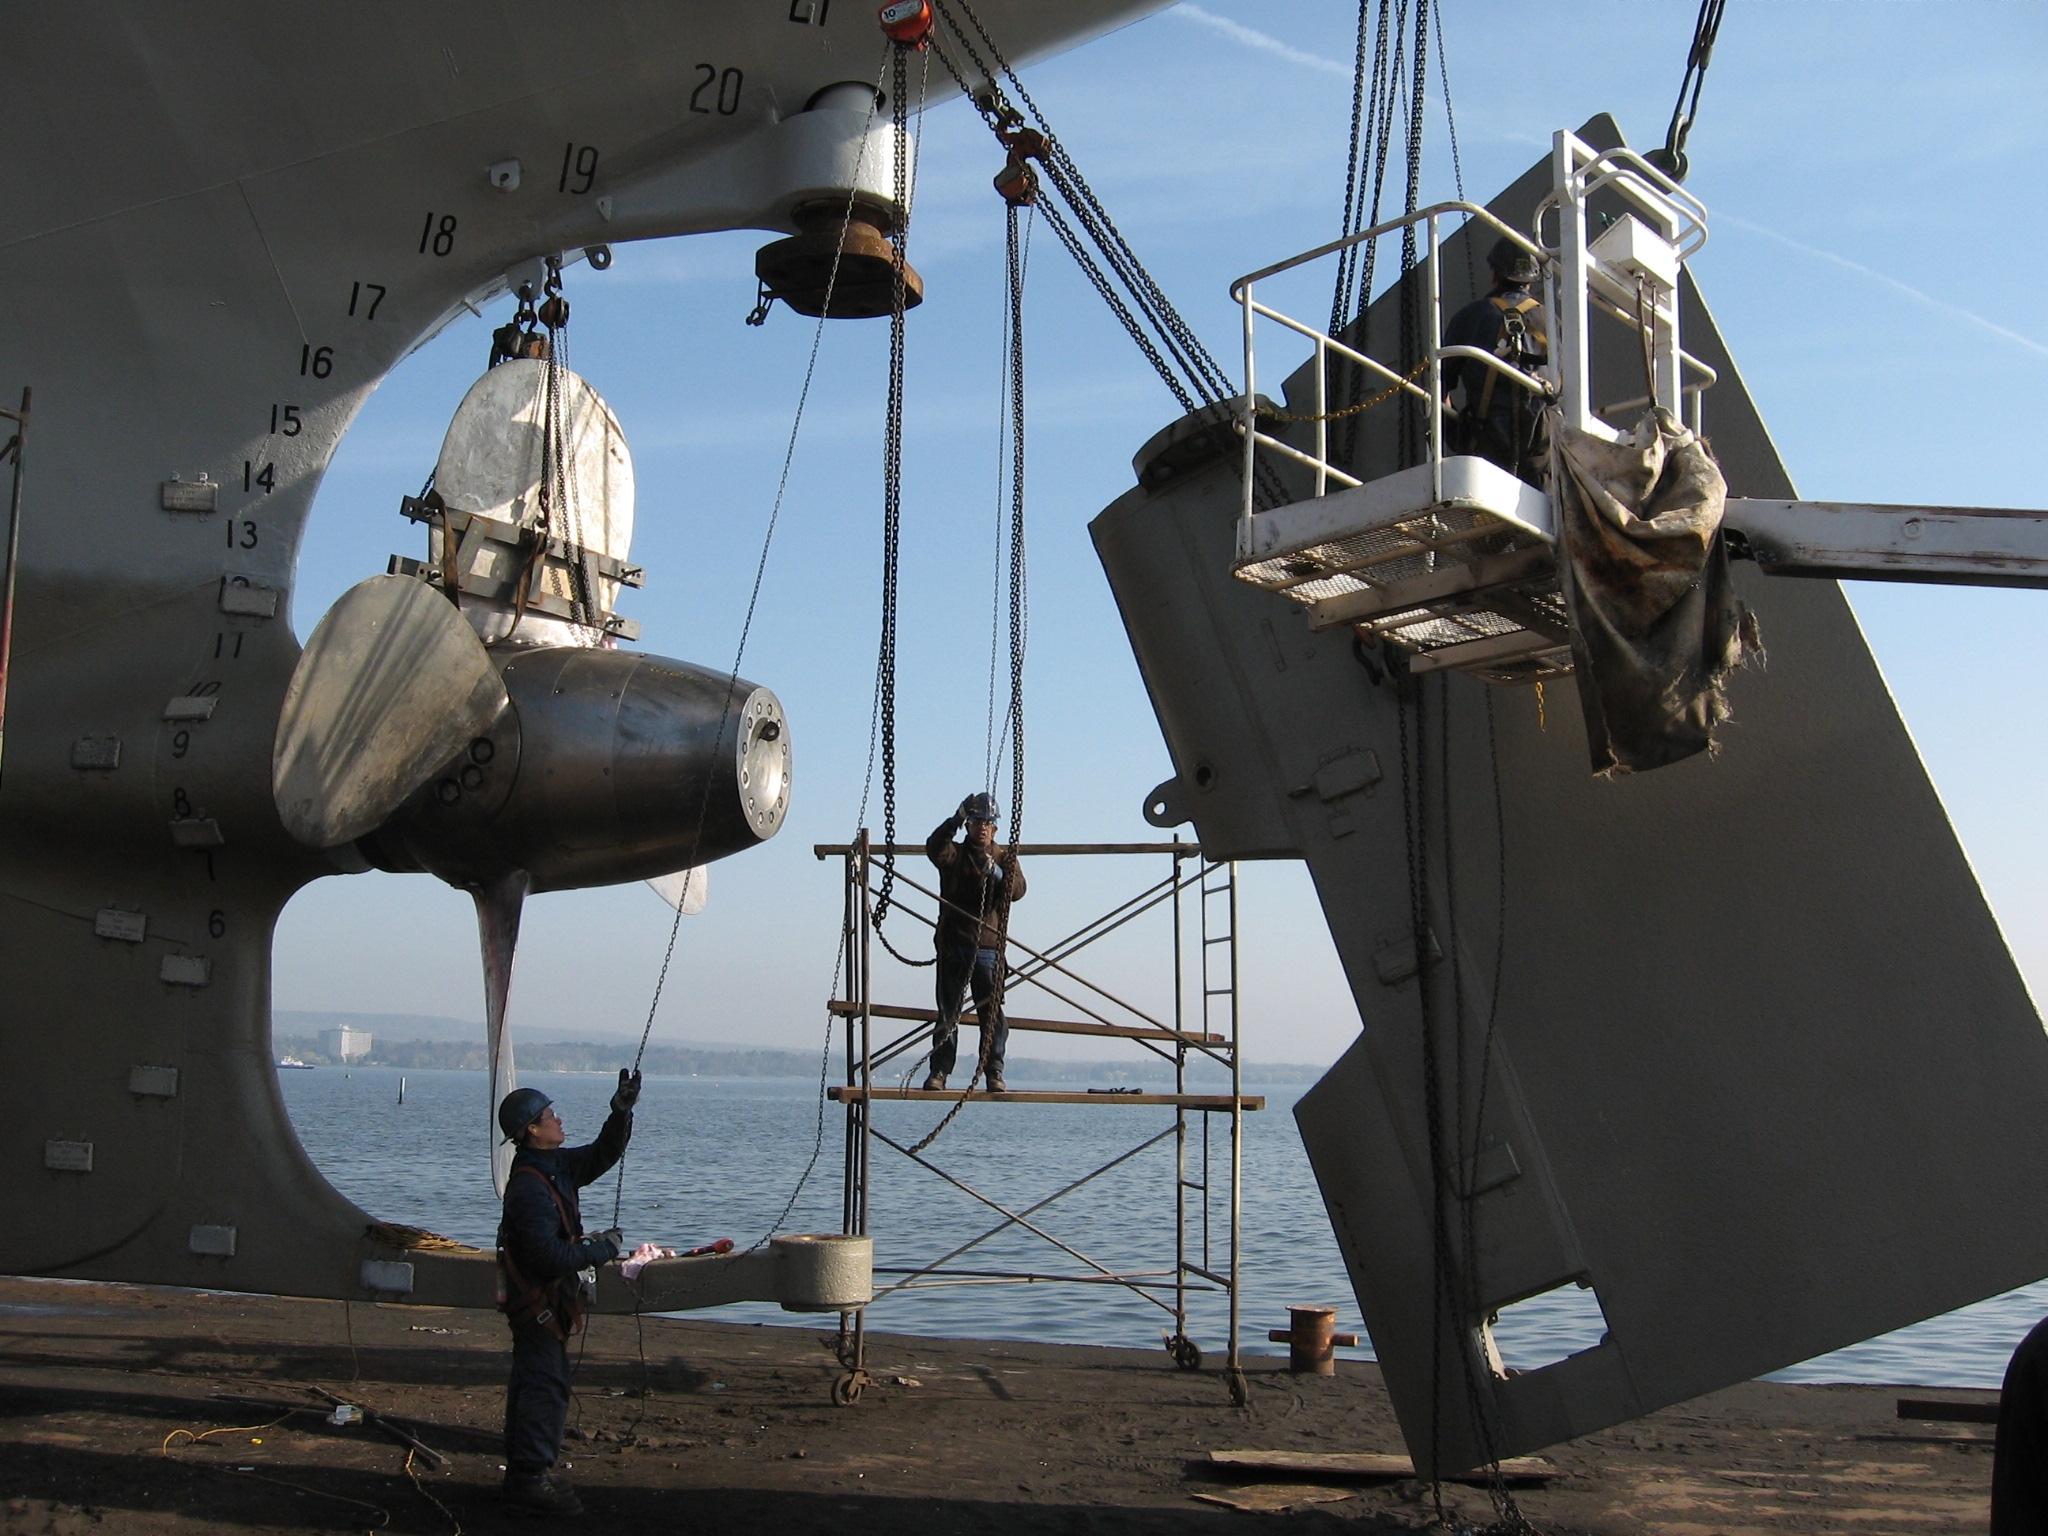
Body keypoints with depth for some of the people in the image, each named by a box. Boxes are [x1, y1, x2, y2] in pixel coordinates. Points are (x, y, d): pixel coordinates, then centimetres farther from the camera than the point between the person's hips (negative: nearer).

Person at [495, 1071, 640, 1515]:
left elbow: (600, 1156, 14)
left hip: (547, 1300, 10)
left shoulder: (554, 1166, 5)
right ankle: (531, 1478, 1)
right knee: (546, 1387, -6)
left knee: (532, 1383, 17)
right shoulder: (528, 1186, -25)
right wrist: (604, 1248, -17)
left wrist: (621, 1112, -1)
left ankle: (522, 1472, 27)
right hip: (538, 1302, -10)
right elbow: (551, 1257, -29)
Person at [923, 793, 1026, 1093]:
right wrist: (957, 818, -25)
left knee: (993, 1011, -6)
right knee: (948, 1011, 0)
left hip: (988, 947, 0)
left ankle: (994, 1073, -3)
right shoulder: (954, 854, 11)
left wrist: (995, 872, -23)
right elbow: (934, 848, -13)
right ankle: (939, 1071, 3)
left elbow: (1017, 890, -5)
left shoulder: (1005, 859, 13)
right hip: (952, 946, 0)